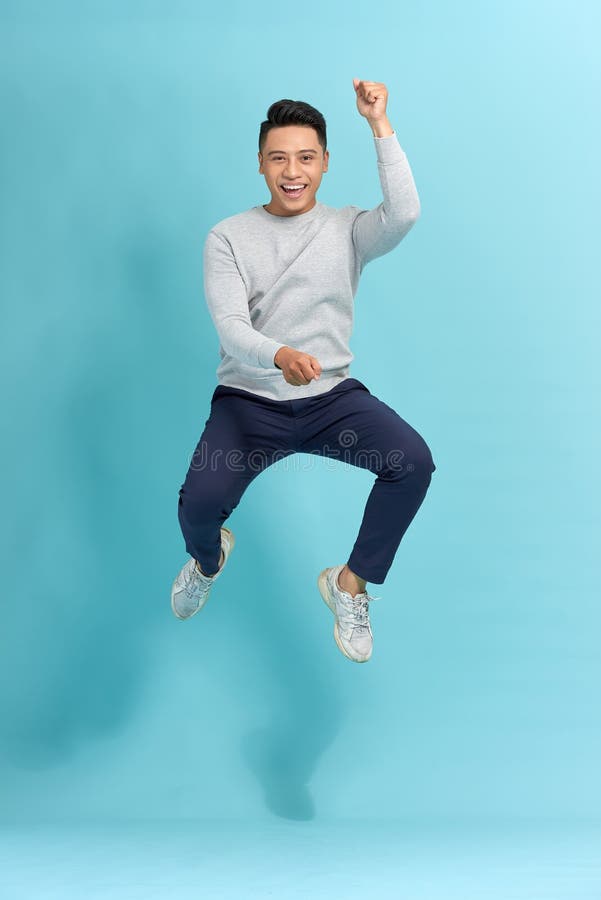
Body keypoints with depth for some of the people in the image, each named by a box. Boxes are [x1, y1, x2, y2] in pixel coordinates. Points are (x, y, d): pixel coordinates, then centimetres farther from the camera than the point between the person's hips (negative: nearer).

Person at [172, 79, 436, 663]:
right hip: (248, 399, -1)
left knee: (415, 461, -25)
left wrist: (379, 123, -22)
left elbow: (404, 214, -19)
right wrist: (280, 355, -36)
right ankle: (208, 559, 18)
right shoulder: (228, 237, 0)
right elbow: (230, 327, -14)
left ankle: (351, 583, 0)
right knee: (198, 503, -25)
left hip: (331, 395, 1)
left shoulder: (347, 229, 4)